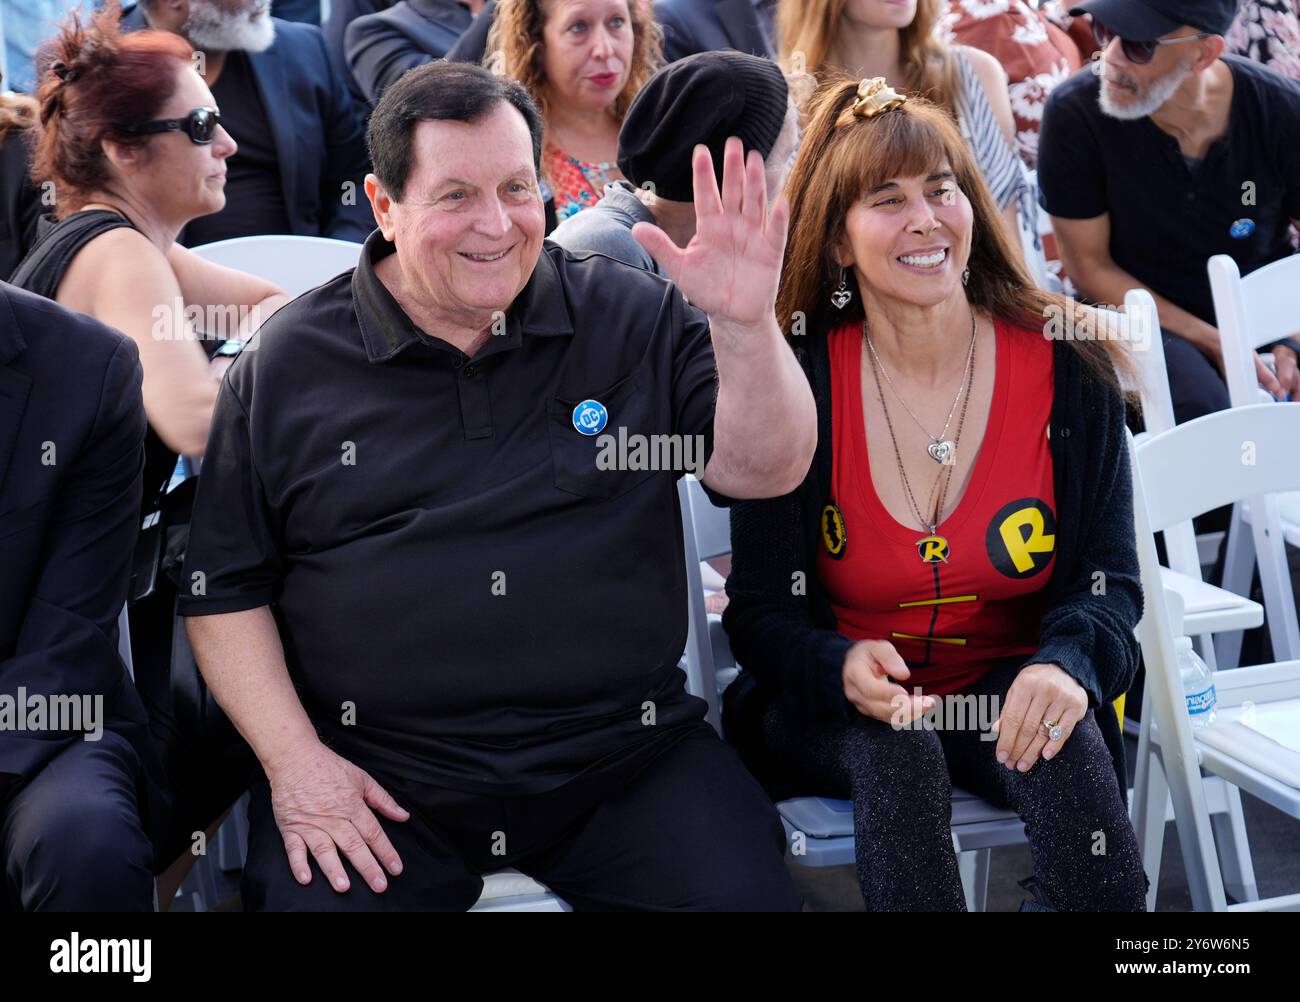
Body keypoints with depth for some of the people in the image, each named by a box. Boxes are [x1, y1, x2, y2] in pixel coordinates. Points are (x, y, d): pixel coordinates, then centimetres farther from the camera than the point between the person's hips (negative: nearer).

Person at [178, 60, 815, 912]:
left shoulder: (637, 321, 6)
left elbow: (766, 471, -2)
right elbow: (223, 586, 7)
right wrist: (292, 759, -4)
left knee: (748, 892, -17)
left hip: (624, 754, 1)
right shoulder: (289, 364, 4)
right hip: (374, 771, -1)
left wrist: (746, 323, -19)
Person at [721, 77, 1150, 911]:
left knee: (1065, 742, -32)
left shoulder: (1068, 366, -4)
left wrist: (1066, 662, -27)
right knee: (897, 752, -34)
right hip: (830, 712, -1)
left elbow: (1109, 579, -3)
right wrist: (841, 666, -30)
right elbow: (762, 614, -6)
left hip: (1007, 692, 1)